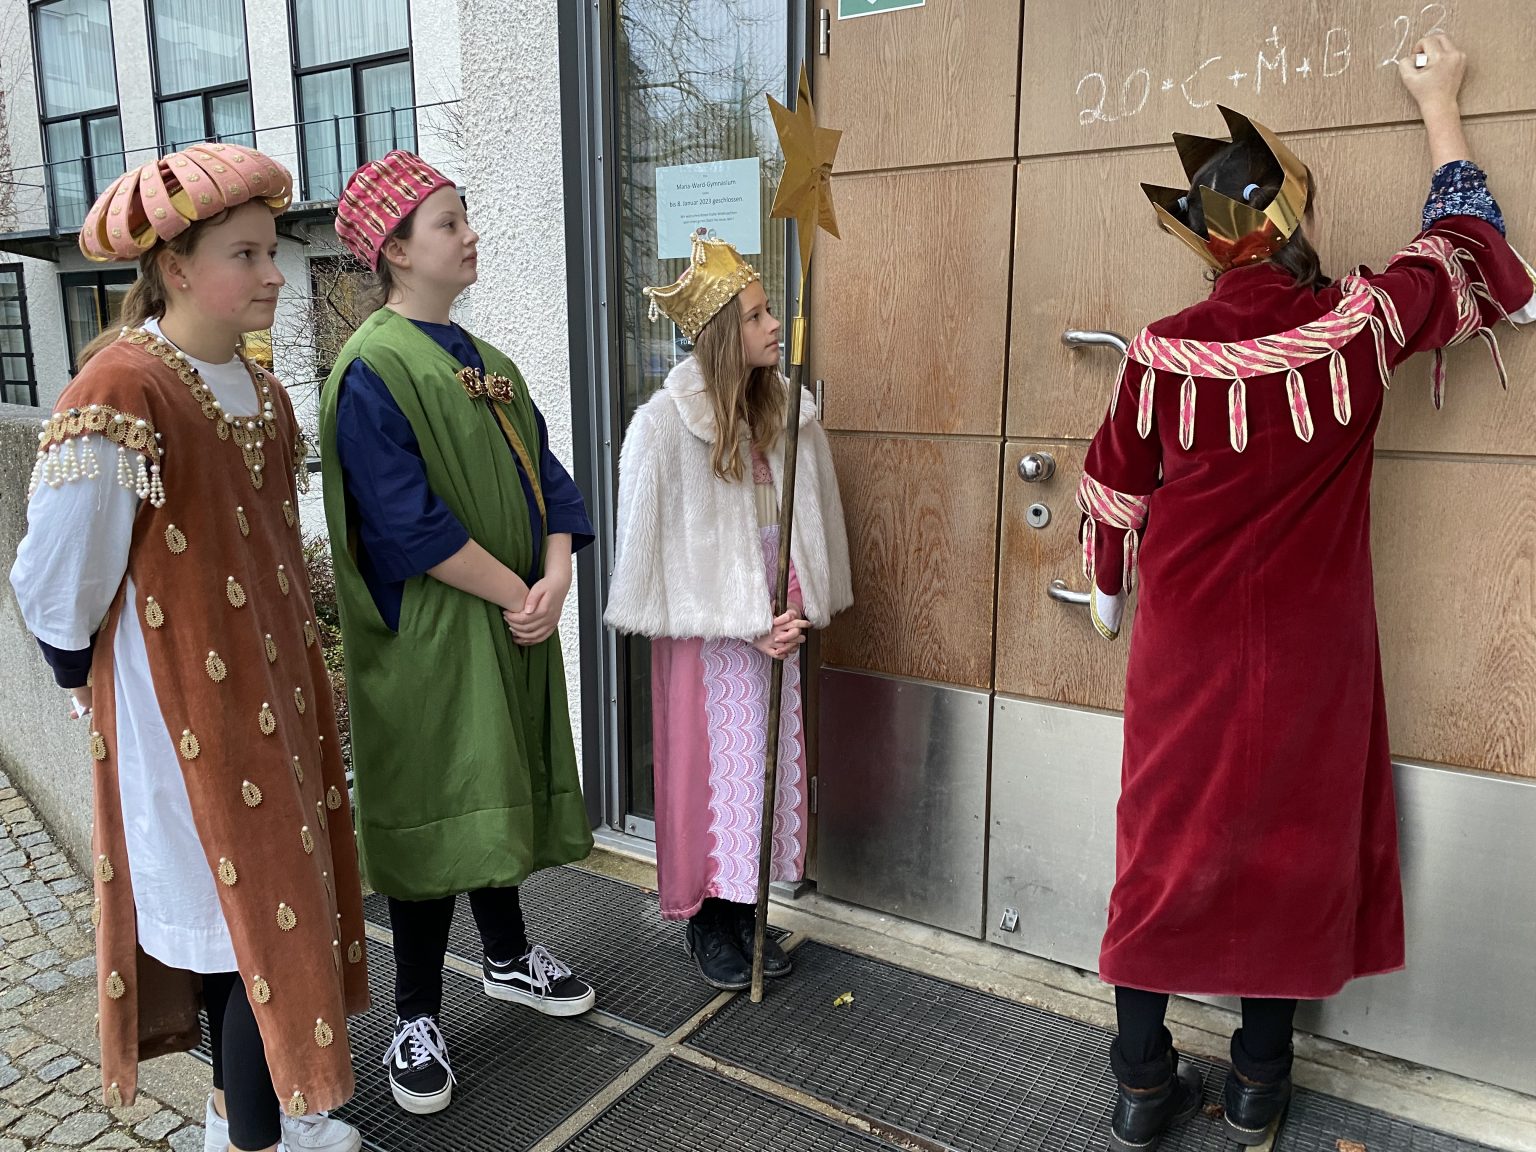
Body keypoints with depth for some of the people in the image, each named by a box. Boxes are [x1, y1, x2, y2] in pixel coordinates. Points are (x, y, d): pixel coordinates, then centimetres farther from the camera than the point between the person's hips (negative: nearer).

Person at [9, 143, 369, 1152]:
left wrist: (298, 657, 16)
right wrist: (86, 673, -2)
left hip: (269, 687, 8)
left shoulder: (259, 388, 6)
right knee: (248, 918, 3)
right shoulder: (122, 389, -20)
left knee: (261, 893, 18)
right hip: (182, 705, -8)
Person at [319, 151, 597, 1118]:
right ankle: (418, 1017, 20)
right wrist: (515, 593, -15)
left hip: (516, 625, 7)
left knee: (497, 790, 18)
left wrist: (556, 577, -9)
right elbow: (406, 522, -20)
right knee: (434, 808, 2)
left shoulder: (487, 363, 12)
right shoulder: (373, 371, -13)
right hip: (430, 637, -7)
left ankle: (509, 955, 38)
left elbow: (545, 475, 8)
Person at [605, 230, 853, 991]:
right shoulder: (666, 422, -13)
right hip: (709, 632, -5)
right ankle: (707, 923, 26)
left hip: (775, 626, 5)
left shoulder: (786, 411, 1)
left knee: (767, 767, 13)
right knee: (710, 771, 6)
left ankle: (747, 914, 31)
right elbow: (655, 543, -12)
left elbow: (809, 522, 7)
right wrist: (747, 624, -12)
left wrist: (796, 614, 0)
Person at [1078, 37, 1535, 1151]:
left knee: (1168, 840, 10)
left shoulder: (1164, 352, -10)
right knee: (1292, 841, 14)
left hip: (1186, 649, 0)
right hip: (1308, 655, 1)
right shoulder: (1358, 325, -8)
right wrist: (1441, 107, 27)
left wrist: (1108, 591, 19)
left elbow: (1113, 495, 1)